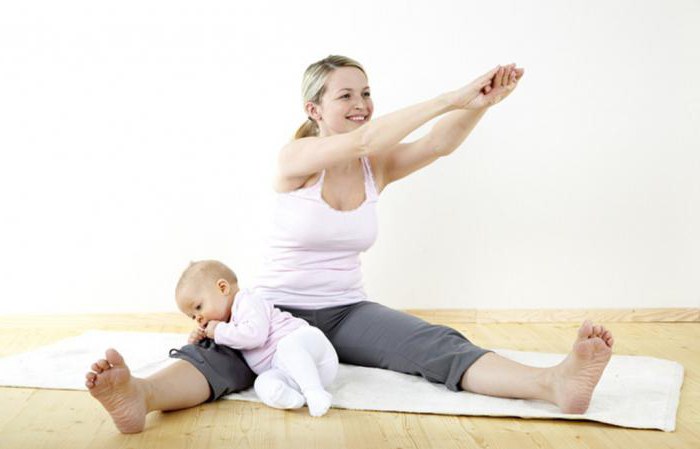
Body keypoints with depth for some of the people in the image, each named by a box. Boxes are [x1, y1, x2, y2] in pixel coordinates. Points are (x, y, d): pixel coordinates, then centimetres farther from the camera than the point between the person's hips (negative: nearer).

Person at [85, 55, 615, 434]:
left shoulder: (376, 167, 5)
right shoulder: (294, 159, -8)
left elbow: (439, 144, -12)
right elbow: (362, 140, -26)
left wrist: (481, 103, -32)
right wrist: (453, 97, -30)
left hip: (347, 311, 3)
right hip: (277, 308, -3)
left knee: (438, 344, -23)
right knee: (224, 352, -35)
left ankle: (553, 383, -43)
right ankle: (139, 394, -62)